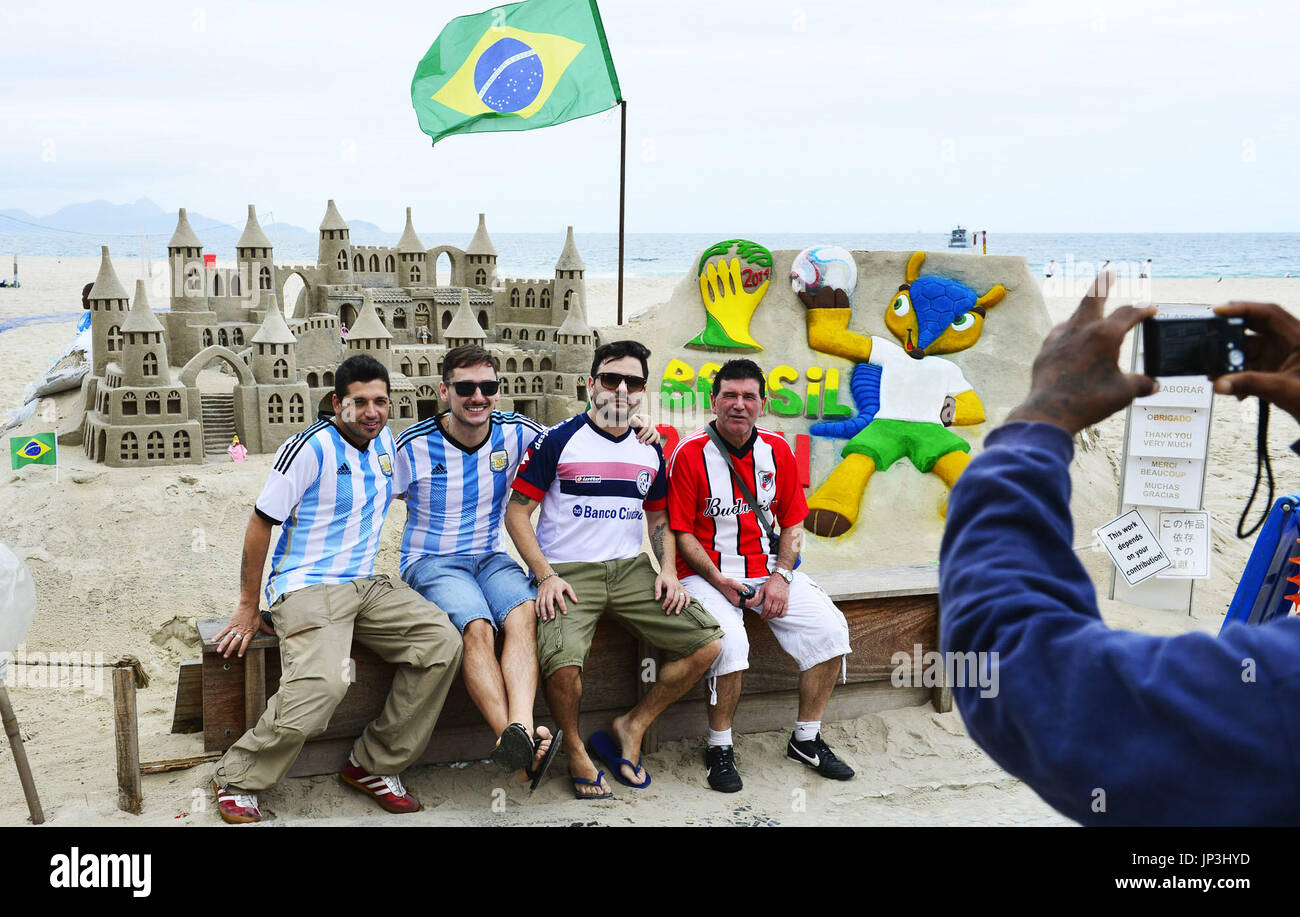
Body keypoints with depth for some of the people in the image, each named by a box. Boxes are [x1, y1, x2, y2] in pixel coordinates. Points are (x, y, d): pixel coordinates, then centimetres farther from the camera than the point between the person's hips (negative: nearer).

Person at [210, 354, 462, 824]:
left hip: (367, 586, 7)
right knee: (321, 683, -31)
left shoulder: (386, 442, 10)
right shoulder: (311, 448, -11)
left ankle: (373, 765, -4)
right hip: (306, 587, -7)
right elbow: (260, 524, -7)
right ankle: (237, 781, -7)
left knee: (442, 642, -15)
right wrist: (247, 608, -4)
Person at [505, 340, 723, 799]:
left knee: (708, 643, -11)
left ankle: (631, 727, 7)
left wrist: (668, 571, 3)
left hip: (630, 569, 5)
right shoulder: (556, 441, -3)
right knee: (562, 662, -32)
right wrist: (546, 576, -13)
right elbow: (517, 512, -3)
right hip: (567, 572, -5)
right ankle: (575, 752, 0)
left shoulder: (650, 452, 13)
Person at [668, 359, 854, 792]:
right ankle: (719, 749, -8)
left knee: (830, 627, -12)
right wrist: (719, 581, -18)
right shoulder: (690, 454, -9)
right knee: (730, 641, -31)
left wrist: (780, 577, -5)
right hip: (707, 573, -5)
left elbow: (792, 523, 10)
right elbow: (682, 533, -7)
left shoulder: (778, 451, 4)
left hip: (769, 570, 5)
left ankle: (806, 739, 6)